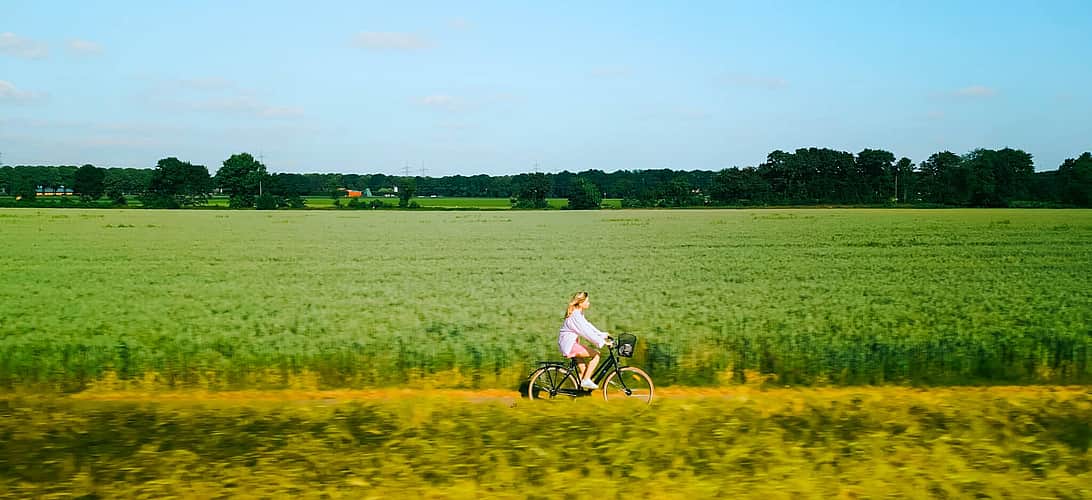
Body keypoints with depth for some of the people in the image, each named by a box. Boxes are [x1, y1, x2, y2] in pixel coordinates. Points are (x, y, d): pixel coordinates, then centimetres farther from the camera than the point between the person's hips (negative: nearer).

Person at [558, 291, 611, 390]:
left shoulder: (579, 313, 12)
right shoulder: (575, 316, -20)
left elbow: (589, 326, 16)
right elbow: (586, 332, -25)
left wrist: (603, 335, 10)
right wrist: (602, 341, -26)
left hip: (571, 344, 10)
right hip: (569, 345, -10)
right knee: (596, 354, -13)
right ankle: (586, 381, -9)